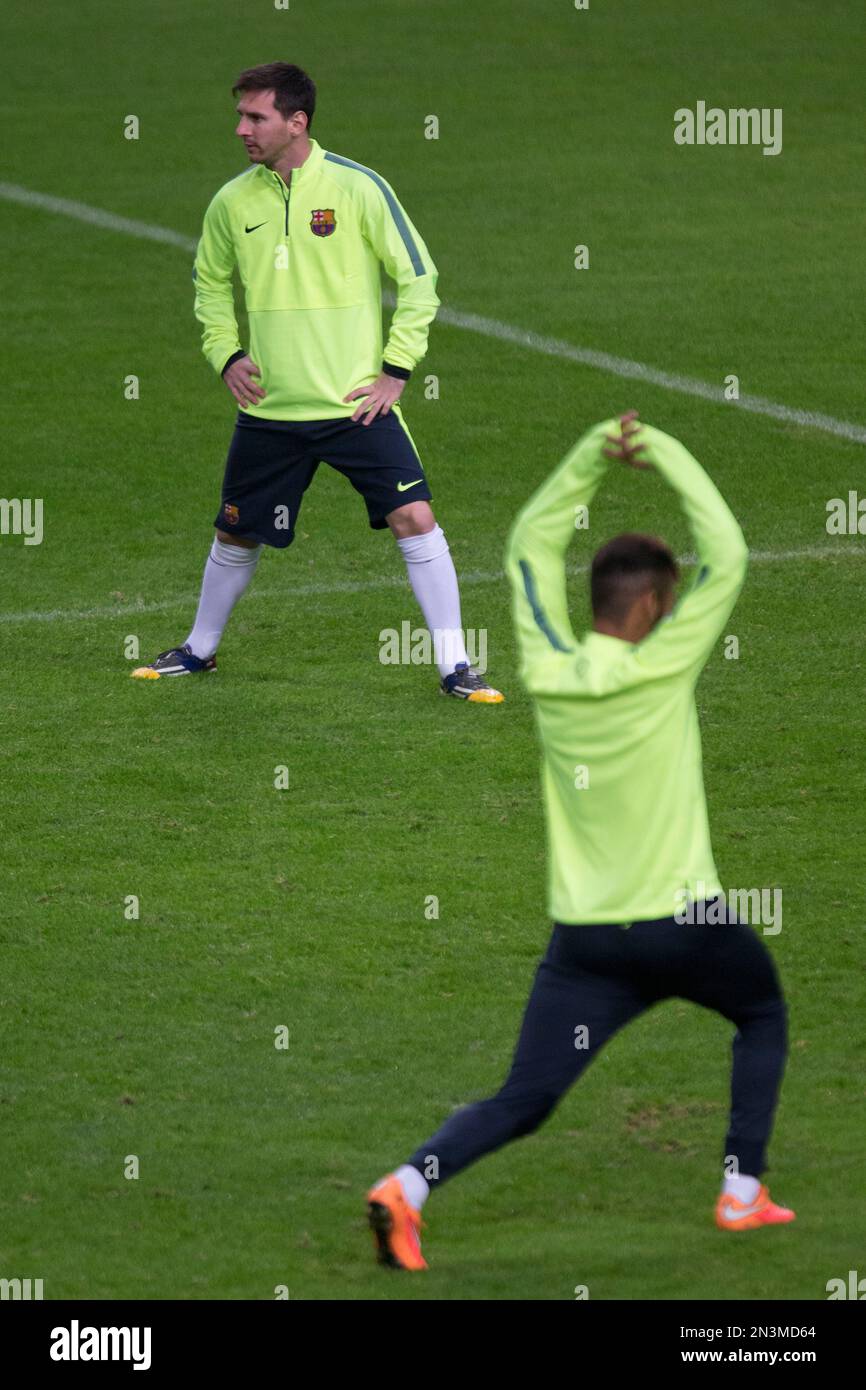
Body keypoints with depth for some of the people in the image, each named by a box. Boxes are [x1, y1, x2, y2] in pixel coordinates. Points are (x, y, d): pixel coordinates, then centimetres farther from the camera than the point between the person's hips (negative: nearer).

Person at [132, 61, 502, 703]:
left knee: (414, 518, -13)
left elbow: (417, 277, -2)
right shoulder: (232, 203, 2)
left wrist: (396, 369, -7)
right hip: (270, 409, 3)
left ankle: (455, 667, -6)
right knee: (237, 533, 12)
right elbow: (212, 286, 21)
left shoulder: (357, 188, -9)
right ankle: (200, 649, 35)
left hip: (357, 403, -3)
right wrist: (225, 355, 6)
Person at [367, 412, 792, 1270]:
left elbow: (530, 544, 11)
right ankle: (742, 1192, 21)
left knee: (521, 1103, 2)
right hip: (684, 922, -3)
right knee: (763, 1016, 26)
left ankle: (407, 1188, -21)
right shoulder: (660, 668, -13)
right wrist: (661, 455, -4)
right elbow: (726, 556, -9)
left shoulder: (546, 672, -1)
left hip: (584, 939, 3)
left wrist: (597, 457, 7)